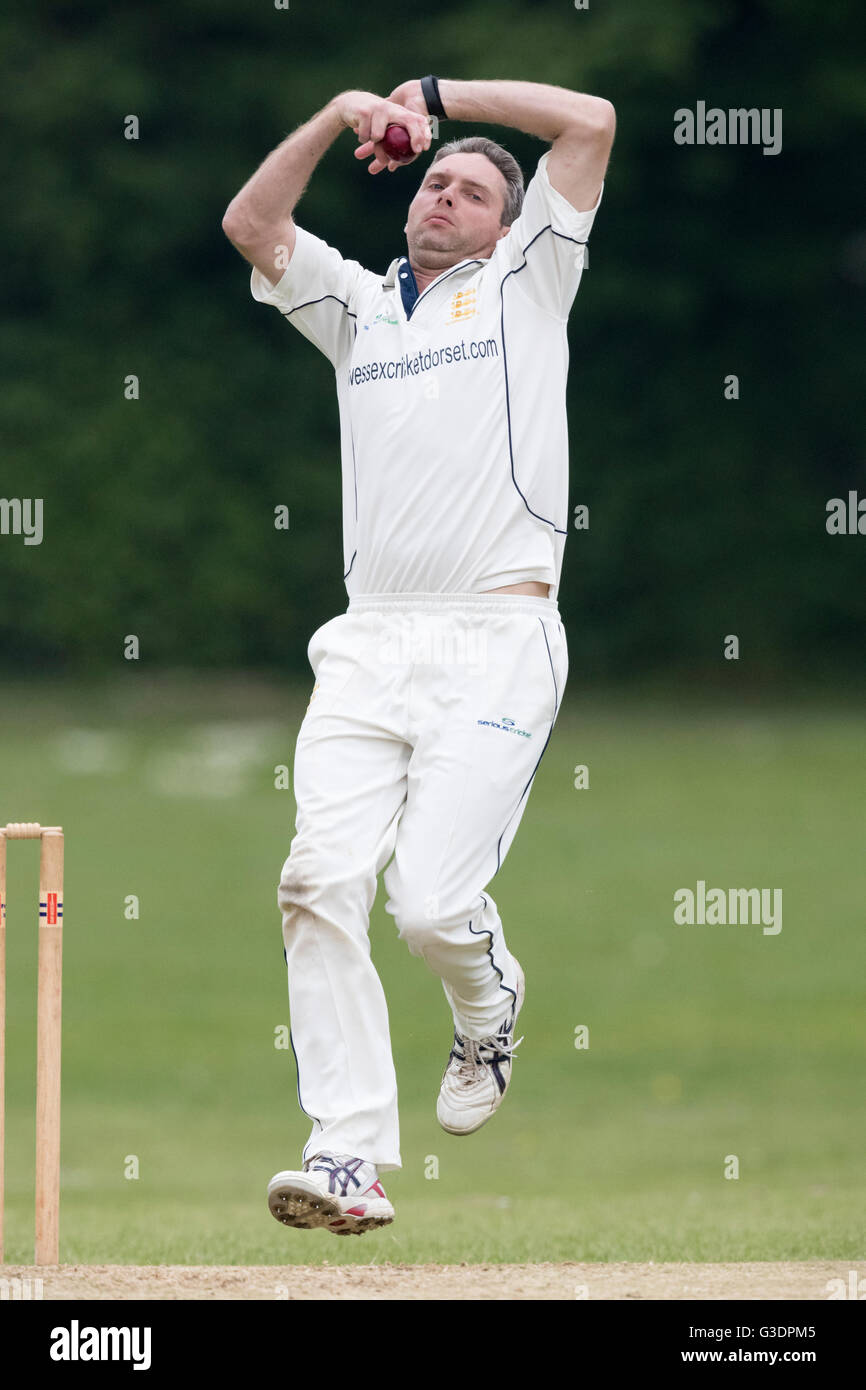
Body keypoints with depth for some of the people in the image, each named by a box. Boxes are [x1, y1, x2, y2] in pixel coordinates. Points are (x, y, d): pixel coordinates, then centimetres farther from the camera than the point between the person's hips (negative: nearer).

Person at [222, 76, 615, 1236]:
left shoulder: (524, 286, 14)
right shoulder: (358, 305, 24)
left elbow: (591, 122, 6)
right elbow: (249, 223, 14)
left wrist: (439, 94, 11)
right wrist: (340, 116, 5)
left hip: (496, 640, -4)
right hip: (369, 647, 4)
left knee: (433, 903, -16)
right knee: (322, 880, -15)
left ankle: (489, 1004, 21)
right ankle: (350, 1159, -15)